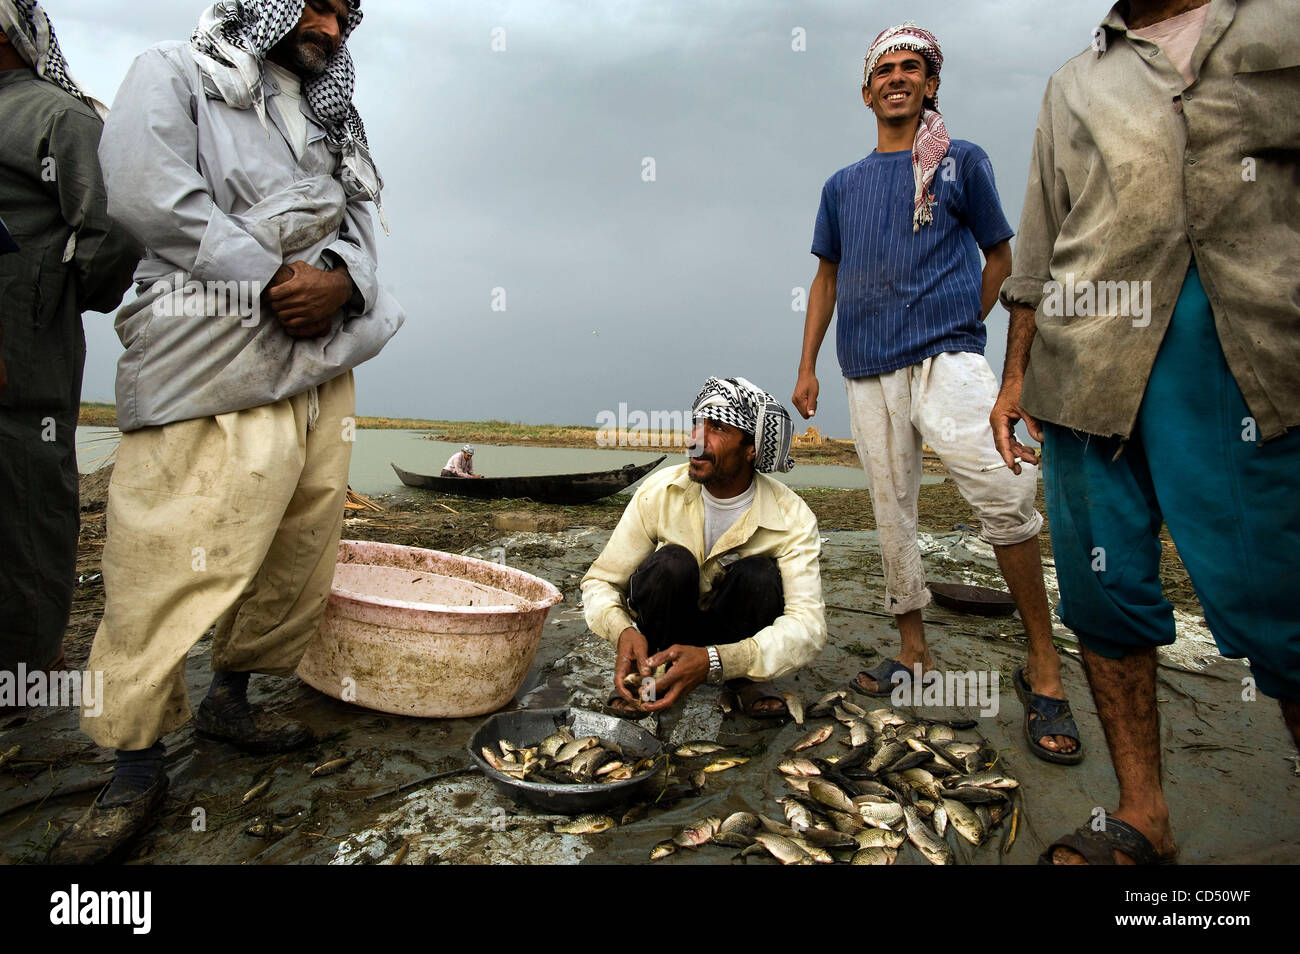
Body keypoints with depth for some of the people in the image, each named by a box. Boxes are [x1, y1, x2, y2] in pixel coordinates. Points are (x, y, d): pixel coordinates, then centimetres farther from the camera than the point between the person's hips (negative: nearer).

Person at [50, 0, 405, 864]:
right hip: (212, 364, -6)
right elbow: (149, 195, -9)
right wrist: (276, 279, -12)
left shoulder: (333, 118, 24)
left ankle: (231, 697, 26)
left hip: (322, 365, 7)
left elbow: (359, 220, 14)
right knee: (174, 559, -9)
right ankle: (140, 762, 5)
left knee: (301, 548, 7)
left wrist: (338, 277, -9)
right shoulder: (173, 76, 7)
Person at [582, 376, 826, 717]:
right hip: (664, 631, 0)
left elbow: (809, 624, -33)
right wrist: (624, 631, -38)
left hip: (730, 638, 0)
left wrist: (714, 660, -48)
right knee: (672, 563, -31)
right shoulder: (660, 491, -19)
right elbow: (600, 581, -13)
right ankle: (643, 675, -8)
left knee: (760, 574, -31)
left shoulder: (792, 518, -23)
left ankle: (745, 680, -6)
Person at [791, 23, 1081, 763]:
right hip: (868, 370, 4)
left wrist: (956, 327, 5)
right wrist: (807, 365, 13)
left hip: (946, 355, -4)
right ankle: (915, 654, 18)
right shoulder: (843, 186, 19)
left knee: (1003, 489, -23)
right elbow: (827, 277, 20)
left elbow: (1000, 257, 13)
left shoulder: (962, 161, 10)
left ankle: (1044, 668, -12)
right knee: (893, 514, 6)